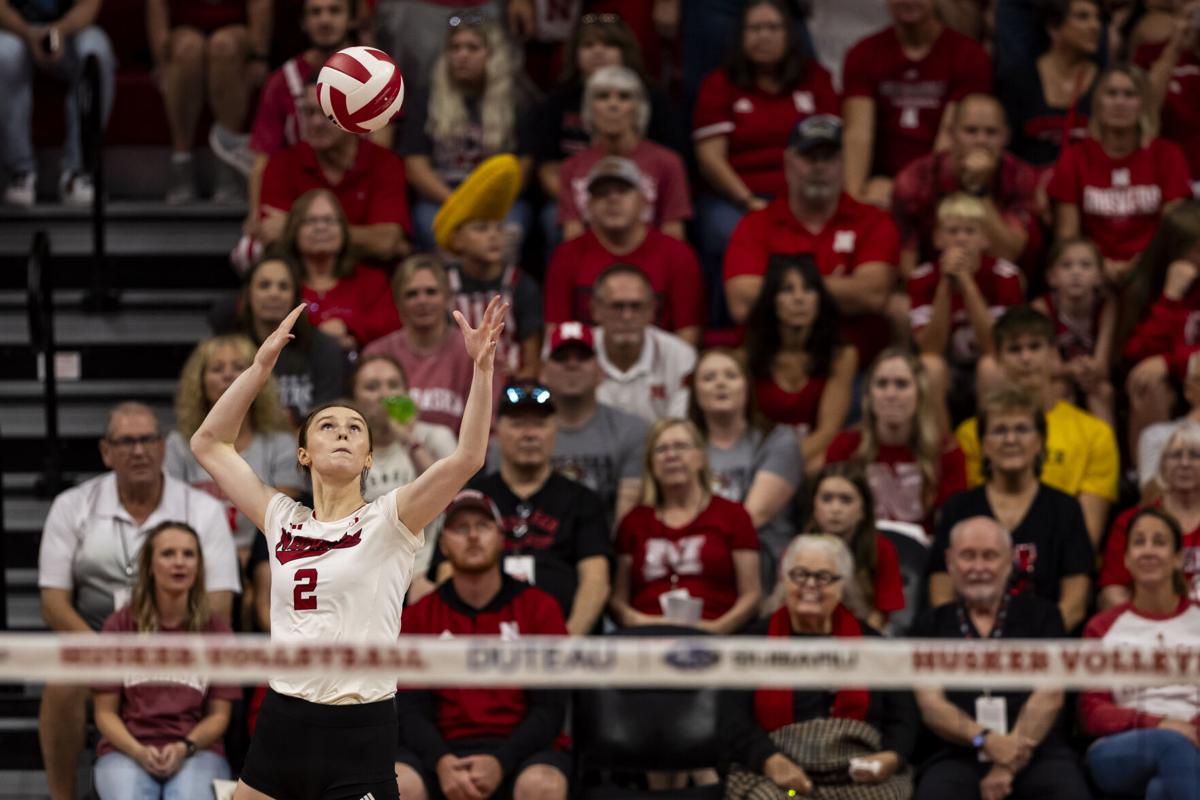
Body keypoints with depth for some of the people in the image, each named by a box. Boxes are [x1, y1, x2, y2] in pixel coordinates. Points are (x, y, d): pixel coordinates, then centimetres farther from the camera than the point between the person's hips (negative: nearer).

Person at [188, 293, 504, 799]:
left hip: (359, 738, -4)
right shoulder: (283, 522, 10)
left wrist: (482, 367, -22)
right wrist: (263, 363, 11)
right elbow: (209, 444, 16)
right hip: (279, 725, 4)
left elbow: (467, 457, -14)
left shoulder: (387, 523, -1)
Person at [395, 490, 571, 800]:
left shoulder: (539, 608, 5)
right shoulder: (419, 617, 9)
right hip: (444, 749, 1)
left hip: (518, 750, -1)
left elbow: (550, 708, -1)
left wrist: (500, 763, -18)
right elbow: (410, 710, 2)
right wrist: (441, 762, -20)